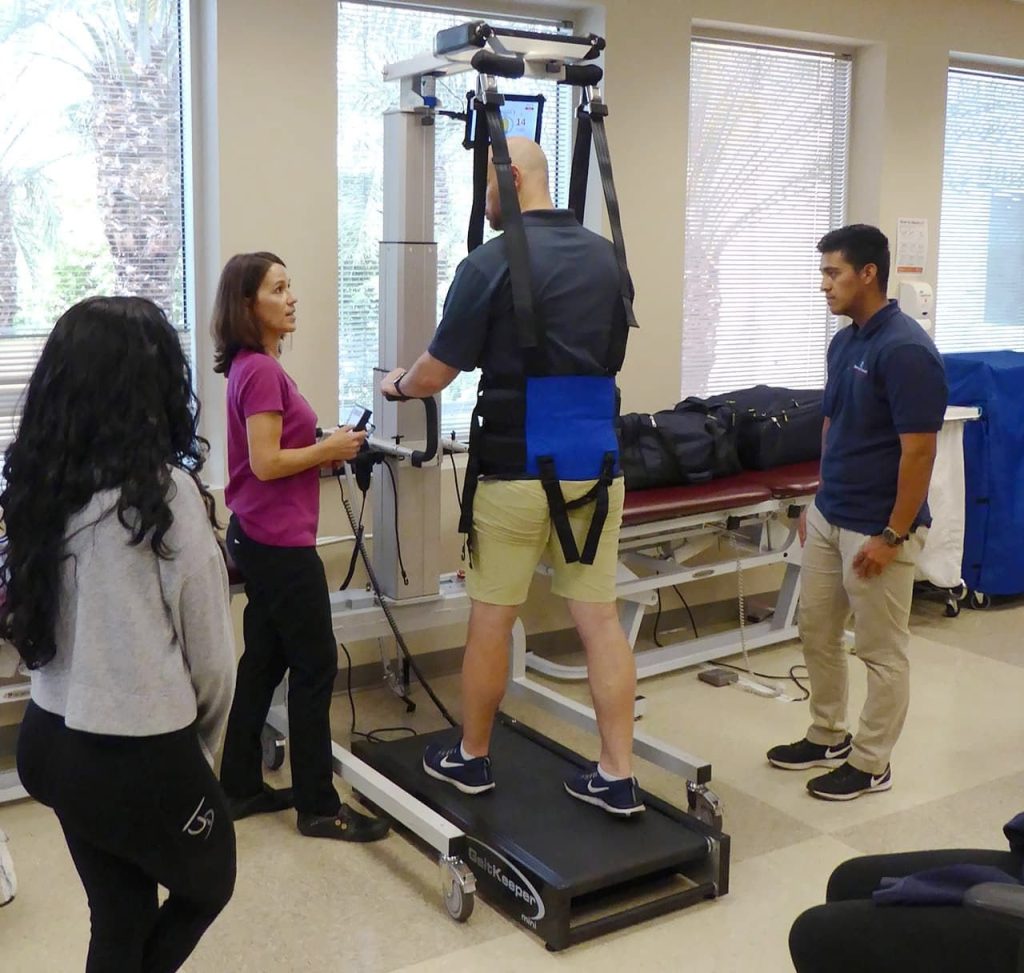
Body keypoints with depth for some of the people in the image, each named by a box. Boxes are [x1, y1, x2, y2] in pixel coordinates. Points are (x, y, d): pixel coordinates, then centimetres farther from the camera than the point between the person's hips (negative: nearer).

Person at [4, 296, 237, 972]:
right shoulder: (165, 490, -19)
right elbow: (211, 647, -11)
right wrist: (202, 745, 7)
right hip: (140, 756, -6)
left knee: (119, 918, 21)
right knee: (208, 886, 22)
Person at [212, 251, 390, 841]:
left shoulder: (252, 367, 13)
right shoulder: (262, 370, -17)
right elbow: (266, 464, -22)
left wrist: (322, 454, 6)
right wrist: (329, 449, -11)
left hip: (259, 538, 10)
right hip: (281, 542, -10)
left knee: (264, 662, 15)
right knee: (316, 667, -2)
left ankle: (241, 788, 25)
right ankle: (319, 808, 8)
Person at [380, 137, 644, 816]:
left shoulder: (491, 263, -10)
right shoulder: (605, 256, 9)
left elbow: (435, 375, -5)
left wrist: (399, 384, 16)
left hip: (517, 471, -5)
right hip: (596, 466, 5)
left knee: (491, 621, 10)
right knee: (600, 619, 7)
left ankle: (471, 759, 26)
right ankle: (618, 777, 10)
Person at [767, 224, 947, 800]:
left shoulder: (906, 349, -20)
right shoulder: (844, 343, 8)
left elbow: (919, 451, -21)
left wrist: (892, 536, -20)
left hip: (876, 530, -9)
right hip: (828, 518, 9)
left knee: (882, 652, 6)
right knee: (818, 633, 18)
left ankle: (871, 764, 19)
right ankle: (829, 738, 34)